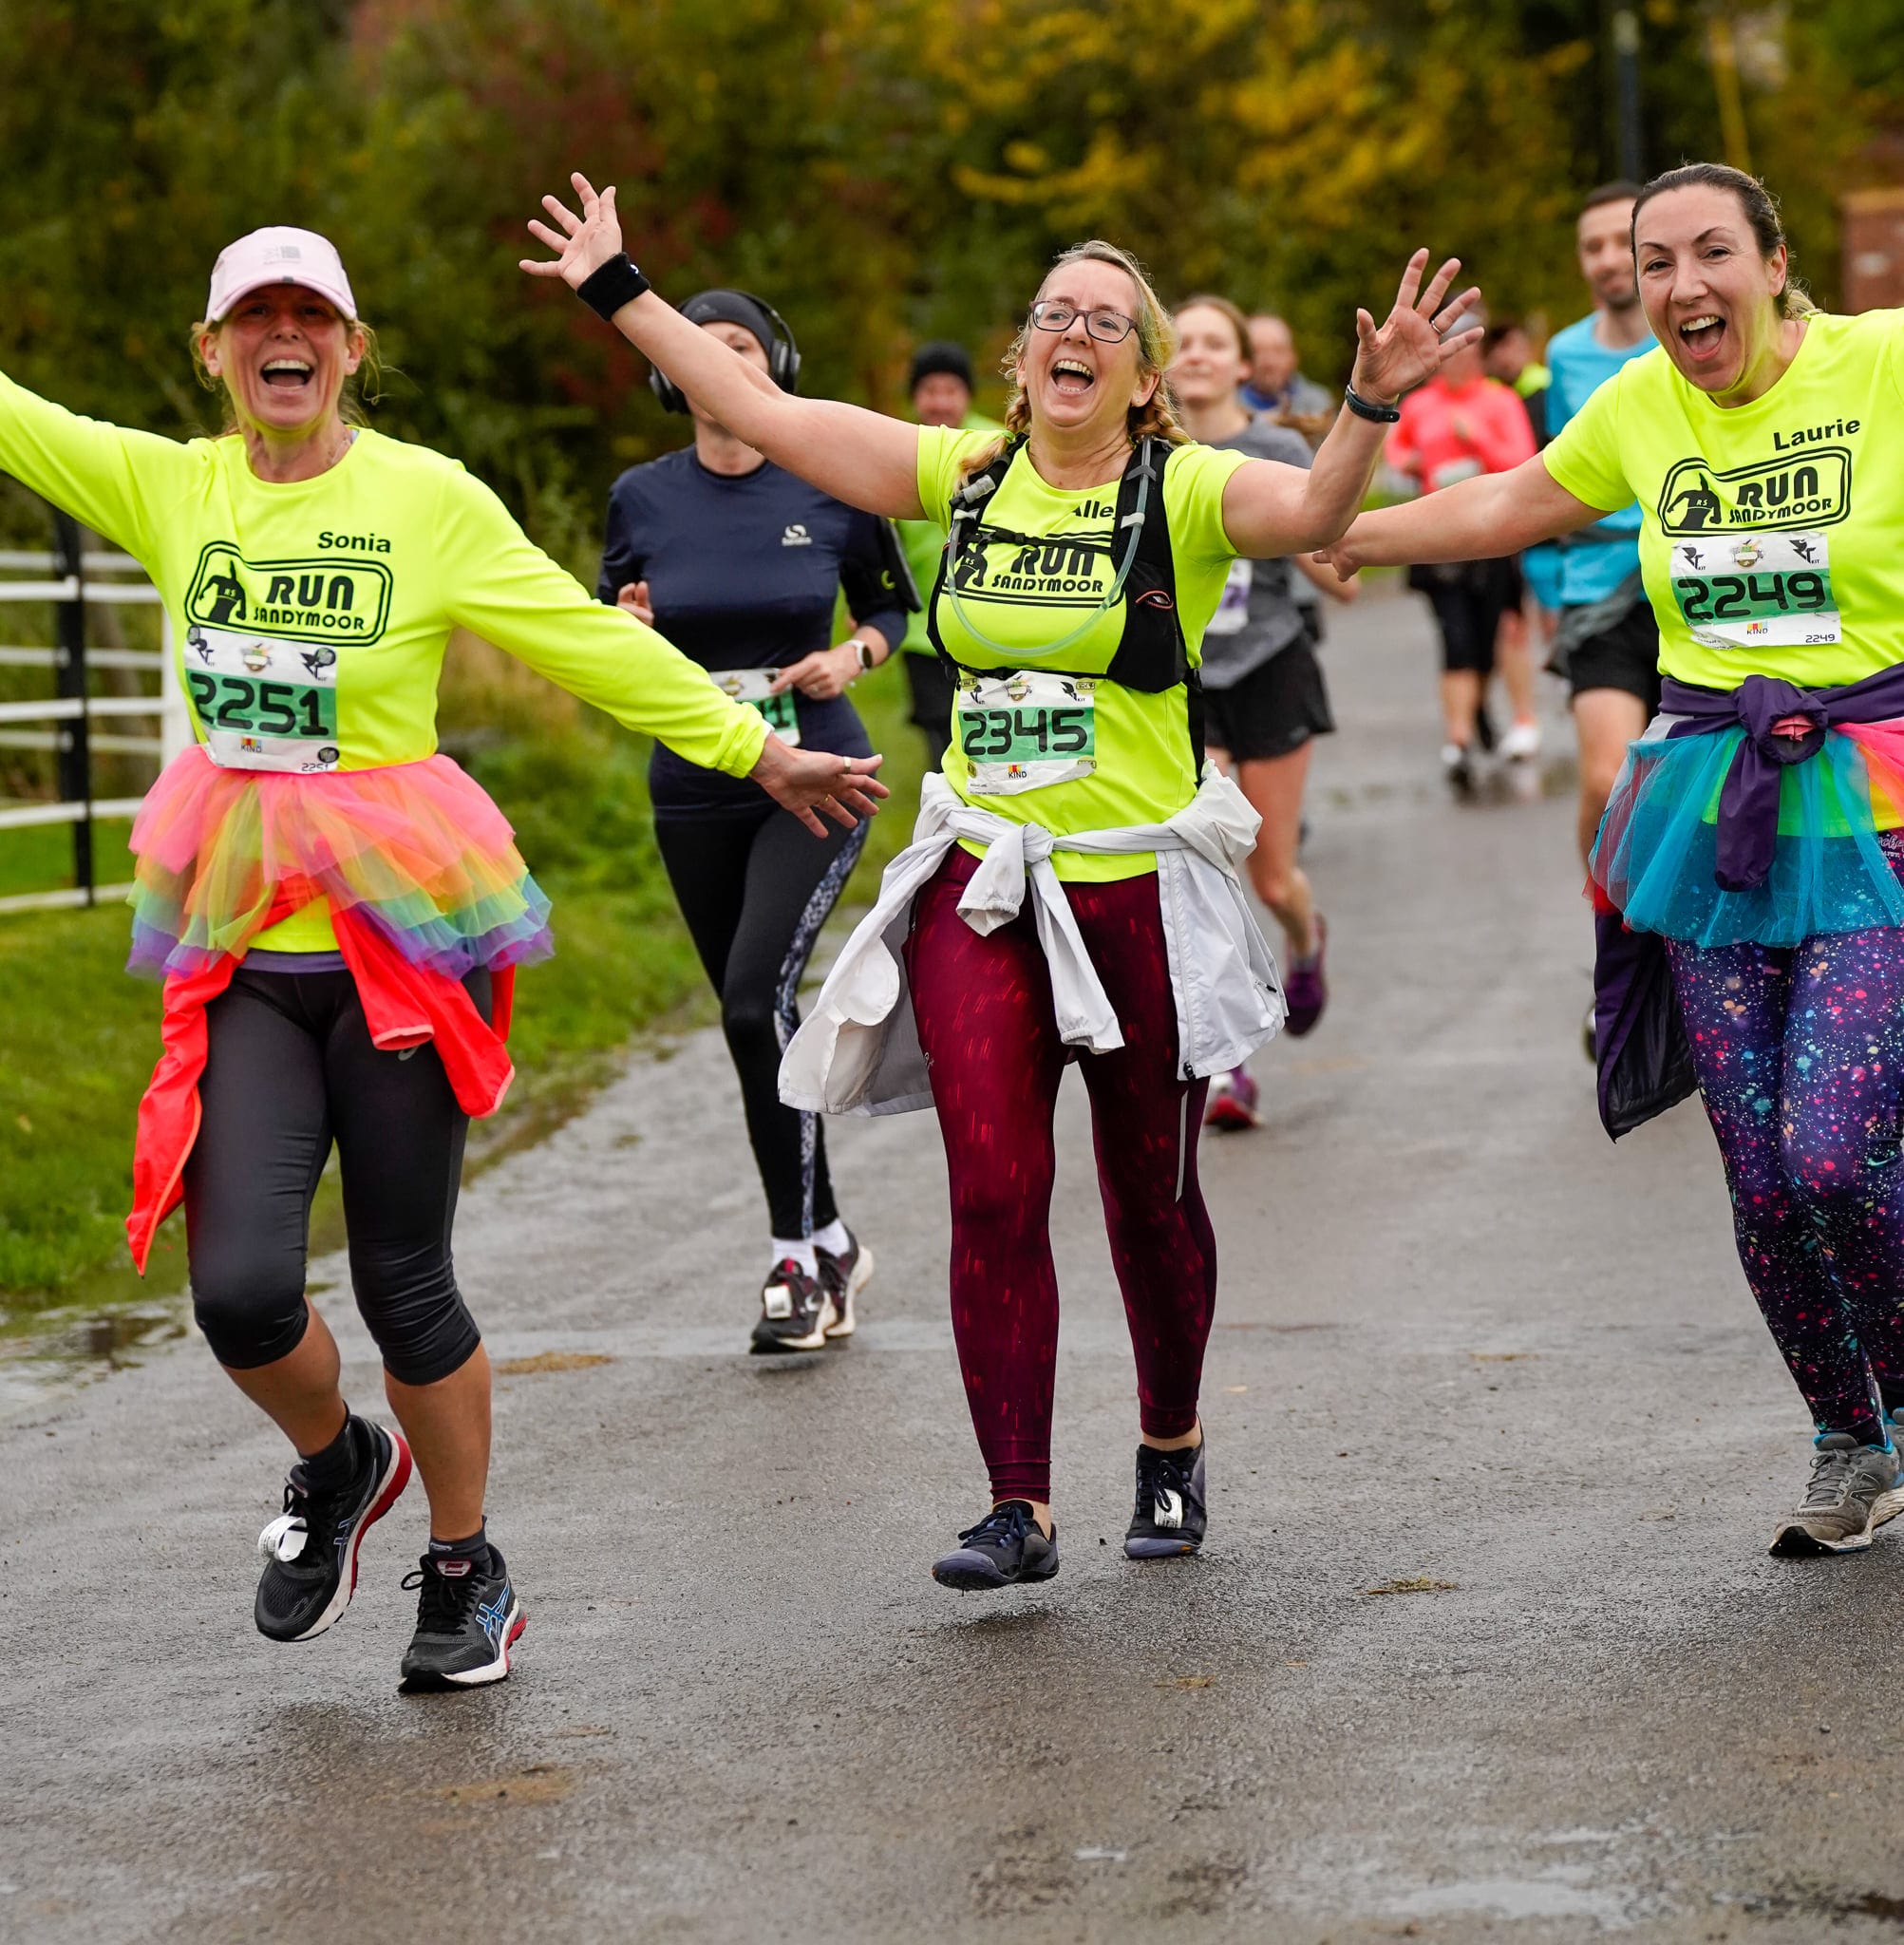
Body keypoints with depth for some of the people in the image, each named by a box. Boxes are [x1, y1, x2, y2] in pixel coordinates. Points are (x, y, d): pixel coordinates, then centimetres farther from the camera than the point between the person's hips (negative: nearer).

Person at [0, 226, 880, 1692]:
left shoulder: (428, 499, -3)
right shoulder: (169, 486, 6)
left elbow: (590, 641, 0)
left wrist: (757, 752, 0)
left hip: (399, 942, -2)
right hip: (241, 955, 2)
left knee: (405, 1285, 3)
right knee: (241, 1287, -9)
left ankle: (467, 1572, 26)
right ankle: (334, 1465, 25)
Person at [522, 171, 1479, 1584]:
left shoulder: (1183, 493, -5)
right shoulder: (967, 477, 5)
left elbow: (1310, 509, -26)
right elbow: (760, 411, 8)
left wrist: (1373, 405, -44)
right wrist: (619, 292, 8)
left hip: (1140, 893, -2)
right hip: (982, 888, 2)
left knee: (1151, 1200, 11)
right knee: (994, 1195, -6)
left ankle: (1172, 1452, 34)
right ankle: (1019, 1509, -2)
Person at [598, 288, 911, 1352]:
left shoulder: (833, 483, -4)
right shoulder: (643, 497, 1)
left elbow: (892, 599, 11)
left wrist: (855, 656, -9)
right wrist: (627, 629, -11)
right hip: (694, 788, 3)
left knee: (757, 996, -20)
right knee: (757, 1019, 9)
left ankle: (797, 1254, -11)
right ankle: (830, 1241, 24)